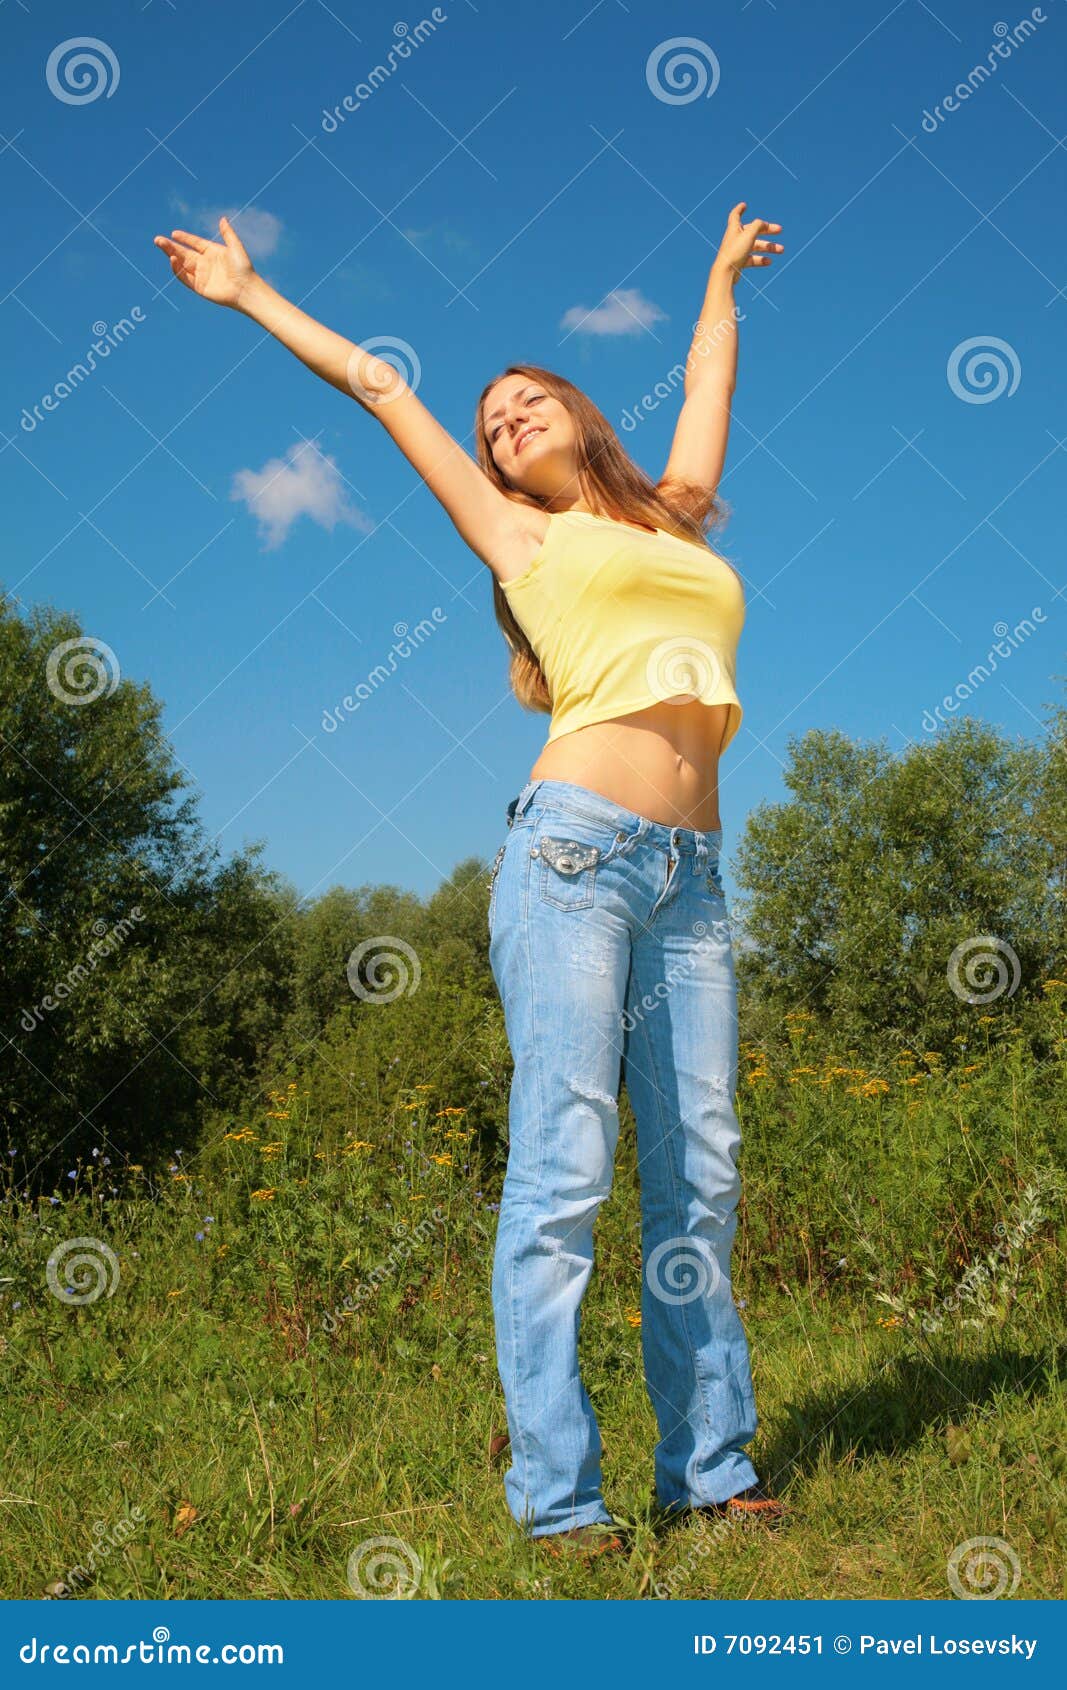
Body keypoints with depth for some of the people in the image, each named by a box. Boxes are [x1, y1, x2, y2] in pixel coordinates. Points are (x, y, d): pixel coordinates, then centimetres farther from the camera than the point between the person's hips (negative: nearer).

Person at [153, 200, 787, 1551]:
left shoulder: (677, 519, 23)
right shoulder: (522, 536, 14)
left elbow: (708, 383, 42)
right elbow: (380, 387, 24)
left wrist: (723, 277, 57)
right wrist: (251, 295, 33)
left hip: (687, 879, 4)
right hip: (575, 845, -4)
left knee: (699, 1174, 2)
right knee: (565, 1162, -10)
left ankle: (708, 1465, 11)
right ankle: (554, 1490, -5)